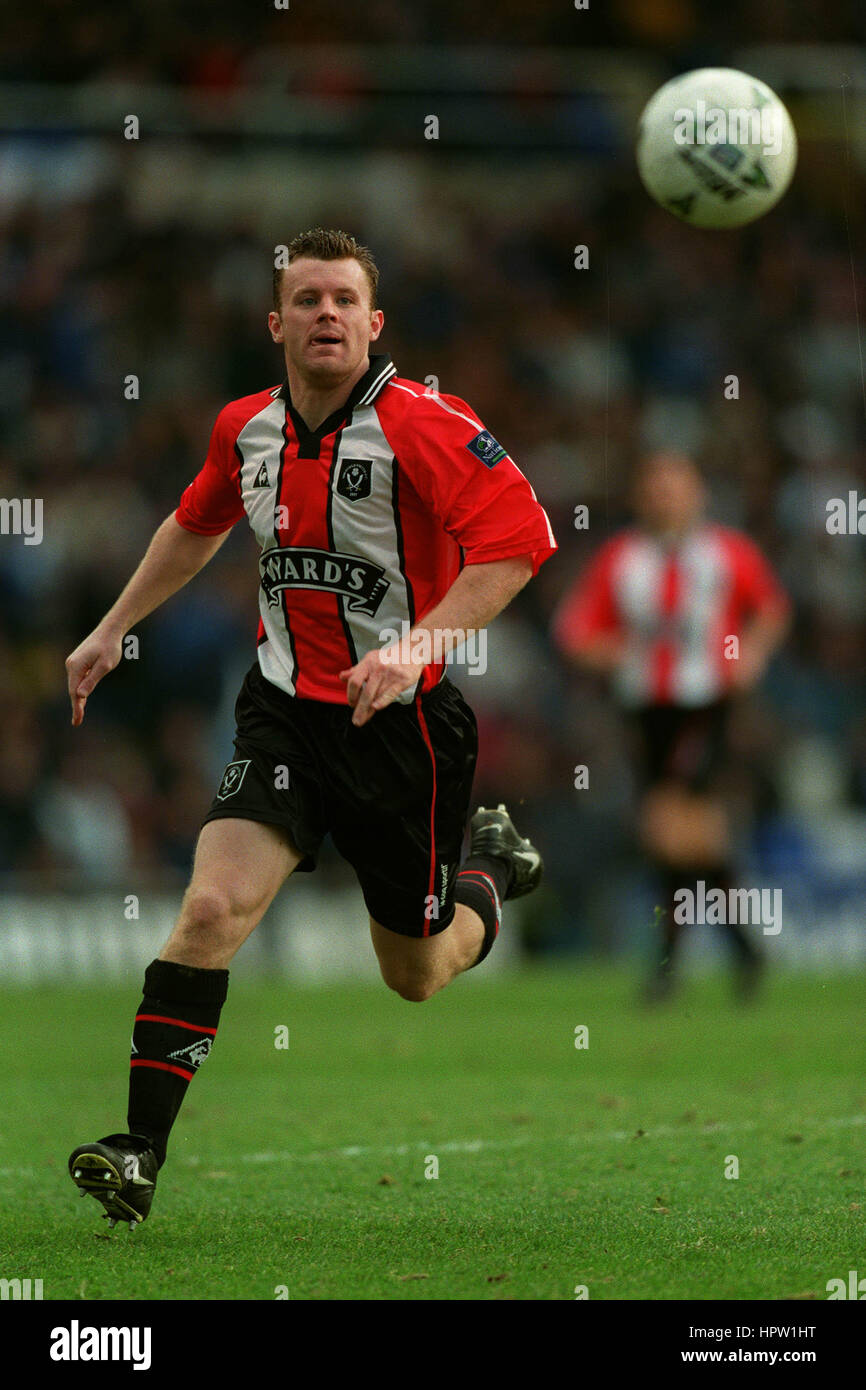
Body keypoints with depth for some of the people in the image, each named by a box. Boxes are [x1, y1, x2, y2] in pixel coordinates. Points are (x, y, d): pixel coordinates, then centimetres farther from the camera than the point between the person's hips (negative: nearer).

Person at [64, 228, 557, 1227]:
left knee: (416, 976, 12)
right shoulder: (246, 429, 2)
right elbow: (195, 526, 24)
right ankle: (139, 1152, -21)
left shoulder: (424, 426, -16)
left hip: (403, 724, -3)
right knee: (212, 908, -20)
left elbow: (517, 544, -24)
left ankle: (491, 865, 47)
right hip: (284, 712, 3)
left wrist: (418, 644, -34)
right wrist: (113, 629, 25)